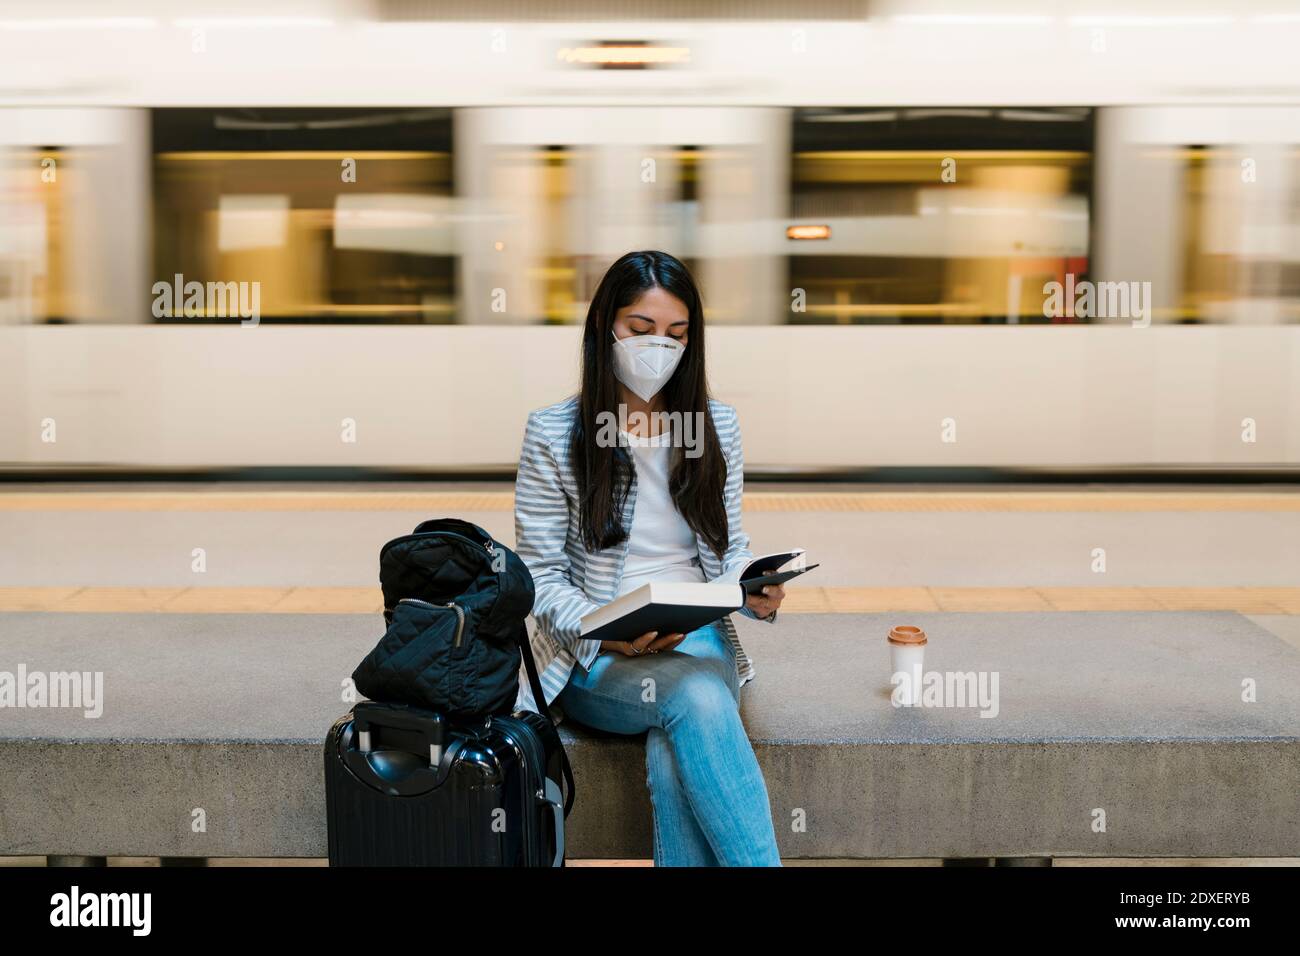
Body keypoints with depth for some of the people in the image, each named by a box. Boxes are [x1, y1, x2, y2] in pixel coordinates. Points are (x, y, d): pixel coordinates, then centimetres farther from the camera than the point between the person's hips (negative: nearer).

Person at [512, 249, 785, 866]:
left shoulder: (717, 427, 8)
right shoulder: (553, 434, -2)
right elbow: (539, 576, -2)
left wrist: (755, 591, -10)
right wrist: (609, 633, -19)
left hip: (700, 642, 2)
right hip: (594, 660, -2)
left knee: (673, 760, -33)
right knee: (697, 698, -35)